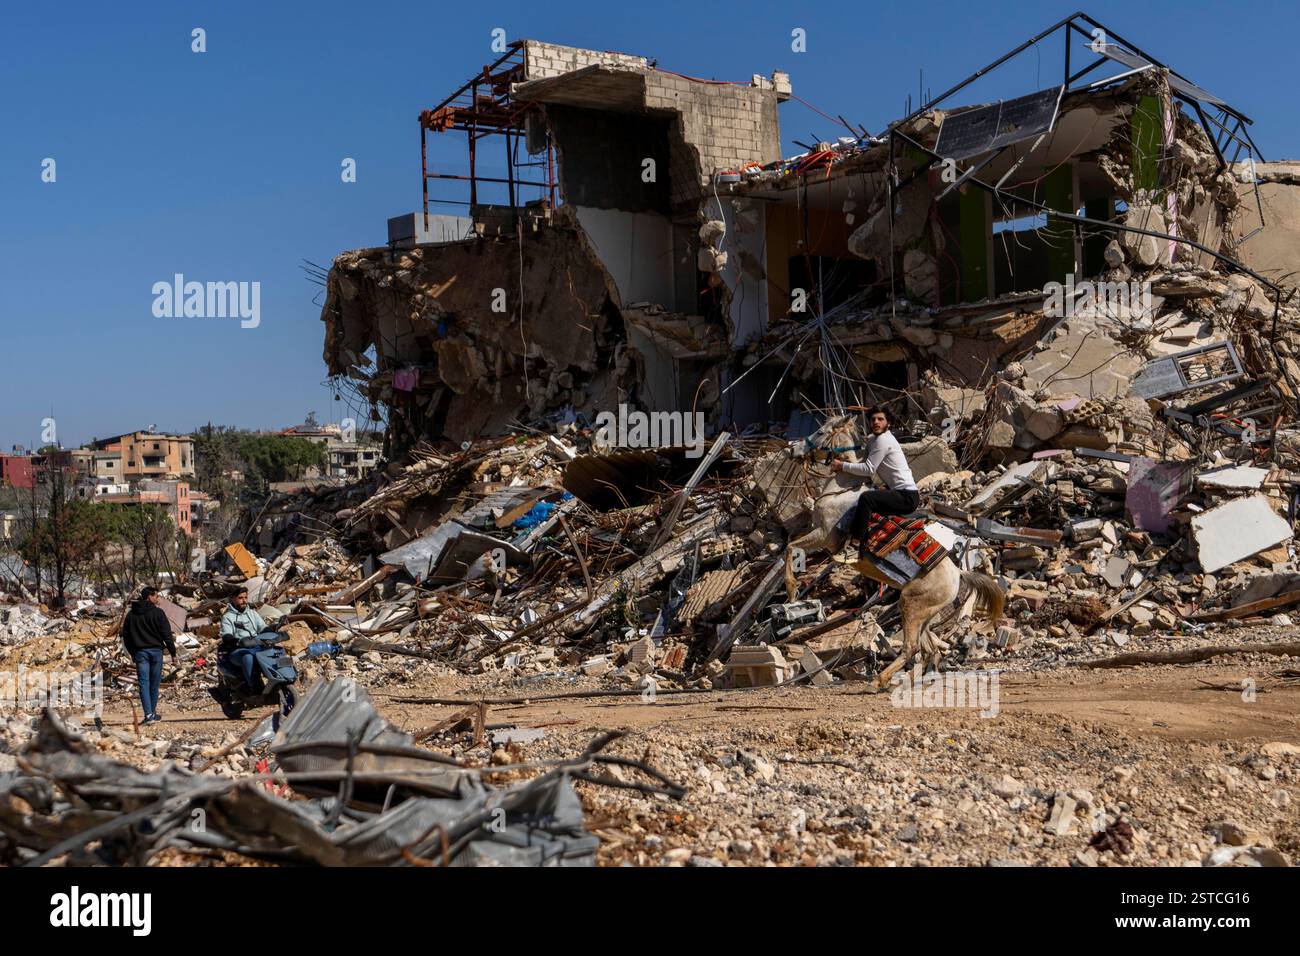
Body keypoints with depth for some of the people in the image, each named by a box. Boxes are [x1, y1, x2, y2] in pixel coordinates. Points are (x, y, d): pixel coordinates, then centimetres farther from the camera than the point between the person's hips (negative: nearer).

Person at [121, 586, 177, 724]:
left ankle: (149, 714, -13)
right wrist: (173, 653, -4)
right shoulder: (157, 612, -5)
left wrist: (132, 653, 22)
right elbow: (167, 634, -7)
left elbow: (125, 635, 13)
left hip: (140, 652, 2)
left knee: (144, 683, -2)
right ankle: (153, 713, 18)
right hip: (156, 651, -2)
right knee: (155, 683, 9)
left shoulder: (131, 614, 8)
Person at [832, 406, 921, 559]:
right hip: (902, 494, 11)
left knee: (866, 498, -27)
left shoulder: (883, 440, -12)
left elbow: (869, 469, -16)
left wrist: (842, 466, -9)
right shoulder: (873, 439, 18)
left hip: (907, 496, -11)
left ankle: (857, 545, -30)